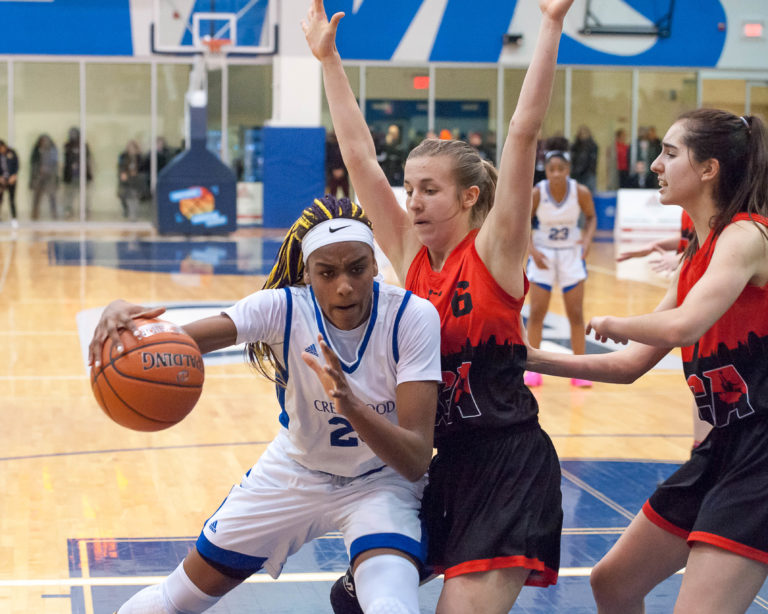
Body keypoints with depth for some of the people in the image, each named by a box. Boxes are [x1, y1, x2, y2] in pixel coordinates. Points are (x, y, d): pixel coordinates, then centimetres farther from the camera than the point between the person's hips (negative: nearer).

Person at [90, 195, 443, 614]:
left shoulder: (412, 318, -25)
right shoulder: (284, 309, -22)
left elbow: (415, 463, -30)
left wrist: (350, 403, -46)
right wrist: (121, 315, -56)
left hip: (382, 481, -2)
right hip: (294, 473, 2)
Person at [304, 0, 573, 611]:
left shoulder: (494, 250, -8)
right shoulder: (408, 252, 5)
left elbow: (524, 132, -16)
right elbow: (359, 155, 5)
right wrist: (328, 58, 5)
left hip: (508, 464, -6)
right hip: (438, 459, 6)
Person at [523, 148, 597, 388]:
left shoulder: (581, 192, -16)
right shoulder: (536, 193, -18)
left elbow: (591, 217, 2)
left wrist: (587, 238, -16)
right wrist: (533, 250, -17)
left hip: (571, 254, 1)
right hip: (543, 255, -1)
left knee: (576, 314, 2)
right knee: (536, 312, 0)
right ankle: (533, 369, 11)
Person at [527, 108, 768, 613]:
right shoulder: (696, 258, 13)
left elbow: (681, 326, -31)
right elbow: (631, 364, 17)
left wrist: (613, 323, -11)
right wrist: (535, 359, 12)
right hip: (723, 445, 10)